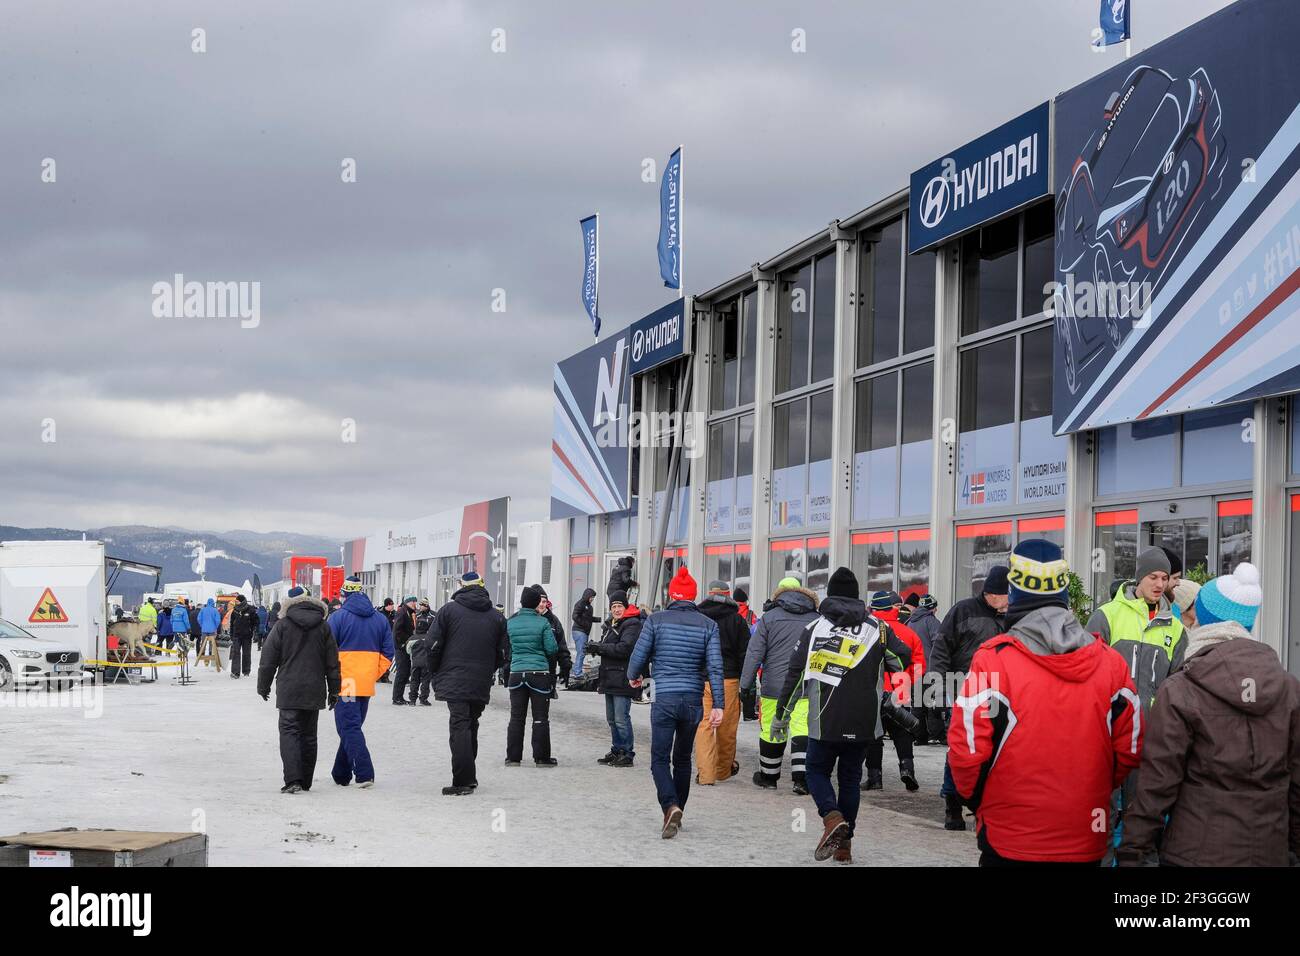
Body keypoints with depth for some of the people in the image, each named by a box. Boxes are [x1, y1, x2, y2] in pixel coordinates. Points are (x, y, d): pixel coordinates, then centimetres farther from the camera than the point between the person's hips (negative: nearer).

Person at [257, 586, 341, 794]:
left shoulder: (283, 625, -2)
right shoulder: (323, 627, 6)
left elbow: (268, 659, 0)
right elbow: (333, 663, 8)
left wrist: (263, 686, 11)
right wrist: (334, 690, 16)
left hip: (288, 691, -3)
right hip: (315, 693, 3)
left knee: (289, 732, -5)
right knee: (309, 735, 12)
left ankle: (293, 780, -19)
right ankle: (305, 782, 16)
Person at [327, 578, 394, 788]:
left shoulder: (337, 617, -7)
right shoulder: (380, 619, 8)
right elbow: (388, 654, 9)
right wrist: (374, 675, 13)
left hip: (344, 683, -5)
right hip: (367, 684, 5)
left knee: (349, 728, -5)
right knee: (353, 727, 16)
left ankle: (364, 774, -18)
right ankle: (341, 774, 24)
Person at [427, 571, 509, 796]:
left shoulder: (449, 610, -1)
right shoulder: (496, 617, 10)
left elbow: (432, 644, -4)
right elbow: (503, 652, 11)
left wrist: (436, 671, 10)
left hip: (454, 682, -4)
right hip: (482, 684, 4)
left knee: (459, 727, -8)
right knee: (471, 727, 17)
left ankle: (463, 781, -15)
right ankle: (469, 777, 22)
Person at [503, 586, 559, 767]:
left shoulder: (510, 623, 2)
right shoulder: (542, 622, -7)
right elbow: (552, 649, -5)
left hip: (516, 672, 3)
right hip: (540, 673, -3)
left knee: (516, 717, 8)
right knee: (540, 718, 4)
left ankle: (513, 757, 7)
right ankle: (542, 757, 6)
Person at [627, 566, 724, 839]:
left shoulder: (656, 620, -3)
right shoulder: (707, 625, 2)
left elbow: (639, 657, -1)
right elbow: (715, 666, -5)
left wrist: (633, 677, 21)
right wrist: (718, 705, -5)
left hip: (663, 699, -3)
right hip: (693, 701, 3)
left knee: (659, 758, 1)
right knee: (683, 758, 17)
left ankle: (670, 807, -21)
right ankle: (677, 813, 23)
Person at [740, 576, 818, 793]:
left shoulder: (769, 618, 2)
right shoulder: (816, 620, 9)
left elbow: (754, 653, -1)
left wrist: (745, 685, 2)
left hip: (774, 685, -1)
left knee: (771, 732, 8)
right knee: (802, 730, -3)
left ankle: (768, 776, 20)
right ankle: (801, 777, -13)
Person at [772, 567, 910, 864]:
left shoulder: (814, 628, 2)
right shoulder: (876, 628, 5)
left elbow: (794, 673, 1)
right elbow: (902, 661, 4)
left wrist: (782, 715, 6)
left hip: (825, 720, -2)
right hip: (862, 724, 2)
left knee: (817, 771, 13)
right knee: (850, 777, 13)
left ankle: (832, 818, -14)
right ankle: (844, 845, 11)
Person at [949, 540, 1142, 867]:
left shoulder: (994, 659, -13)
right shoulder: (1110, 662, -1)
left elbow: (967, 748, -14)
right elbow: (1129, 748, 3)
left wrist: (975, 799, 5)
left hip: (1009, 842, -3)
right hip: (1086, 842, 3)